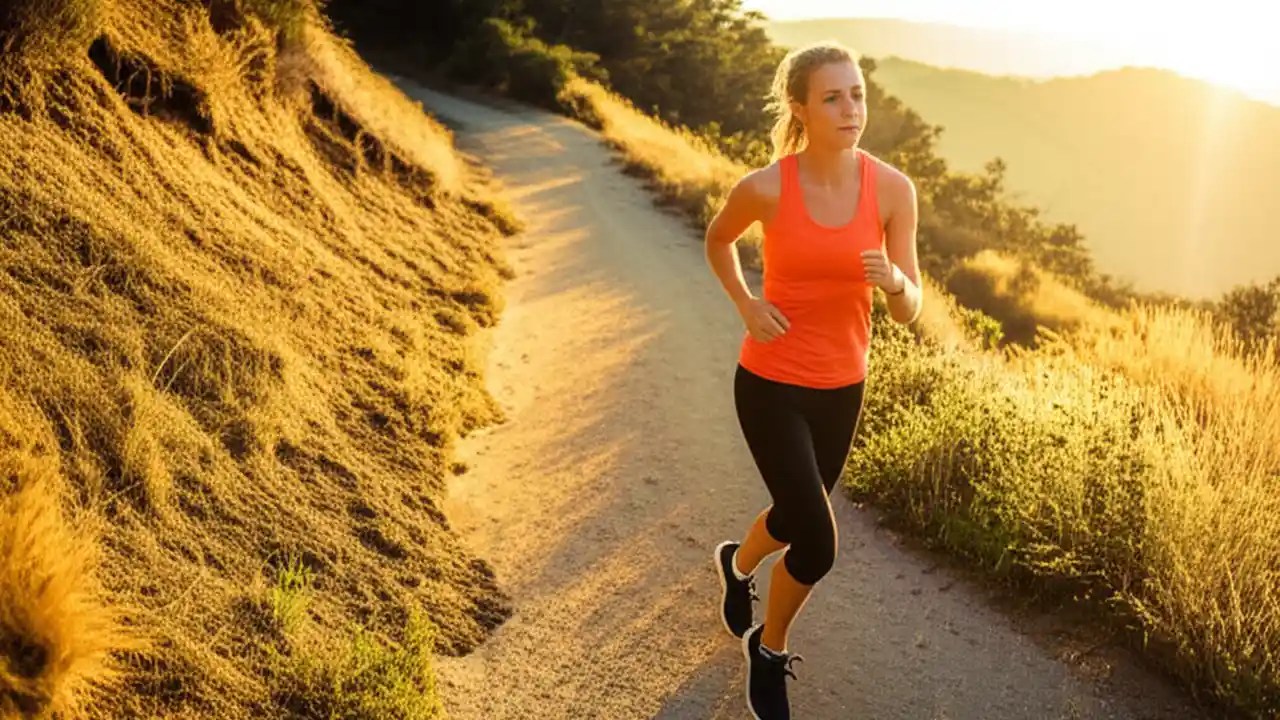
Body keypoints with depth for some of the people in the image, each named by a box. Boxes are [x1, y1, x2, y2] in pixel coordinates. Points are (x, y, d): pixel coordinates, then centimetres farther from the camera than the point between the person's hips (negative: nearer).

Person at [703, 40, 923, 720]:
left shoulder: (893, 188, -11)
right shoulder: (763, 188, -17)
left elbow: (909, 311, -6)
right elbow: (717, 239, 6)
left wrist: (893, 280, -28)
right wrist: (745, 304, -9)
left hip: (841, 387, 4)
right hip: (771, 384, -4)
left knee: (797, 517, 23)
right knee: (818, 544, -8)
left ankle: (738, 564, 59)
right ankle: (770, 650, 23)